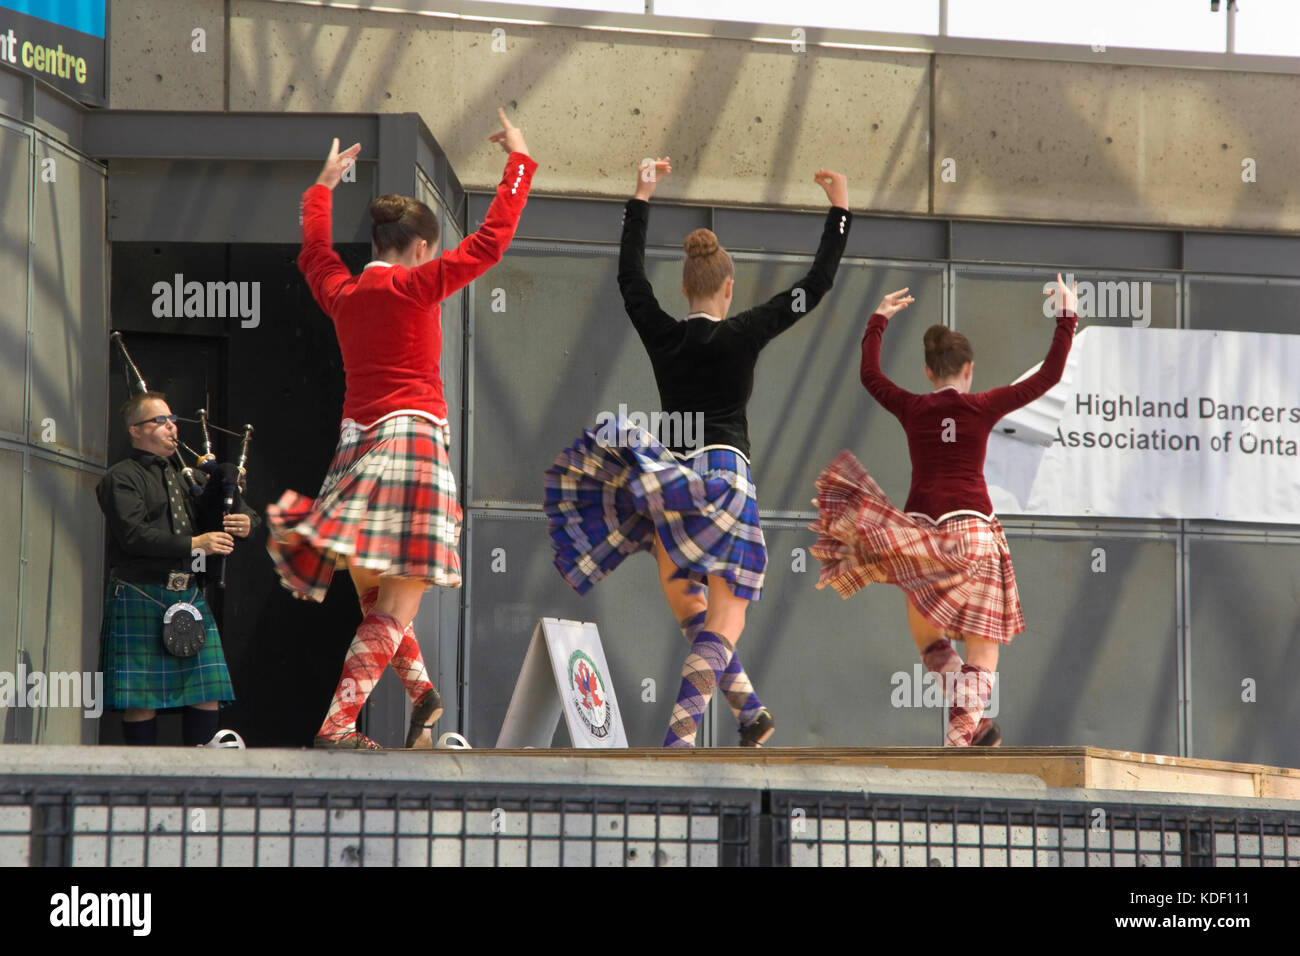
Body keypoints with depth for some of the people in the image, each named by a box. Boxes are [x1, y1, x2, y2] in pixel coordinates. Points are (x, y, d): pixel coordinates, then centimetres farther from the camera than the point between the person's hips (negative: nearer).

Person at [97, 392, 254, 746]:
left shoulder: (189, 477, 21)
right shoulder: (120, 479, -1)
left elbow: (243, 510, 25)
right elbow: (134, 535, -15)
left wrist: (244, 522, 0)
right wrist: (193, 544, -18)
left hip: (190, 594, 6)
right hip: (139, 595, -6)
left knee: (208, 690, 0)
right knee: (141, 698, -4)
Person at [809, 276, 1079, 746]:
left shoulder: (912, 409, 6)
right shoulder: (982, 407, 0)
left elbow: (869, 375, 26)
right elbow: (1049, 376, 6)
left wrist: (878, 321, 38)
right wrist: (1066, 317, 15)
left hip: (919, 527, 2)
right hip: (972, 527, -2)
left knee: (924, 629, 18)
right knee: (983, 639, 3)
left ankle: (967, 715, 3)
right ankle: (964, 725, -15)